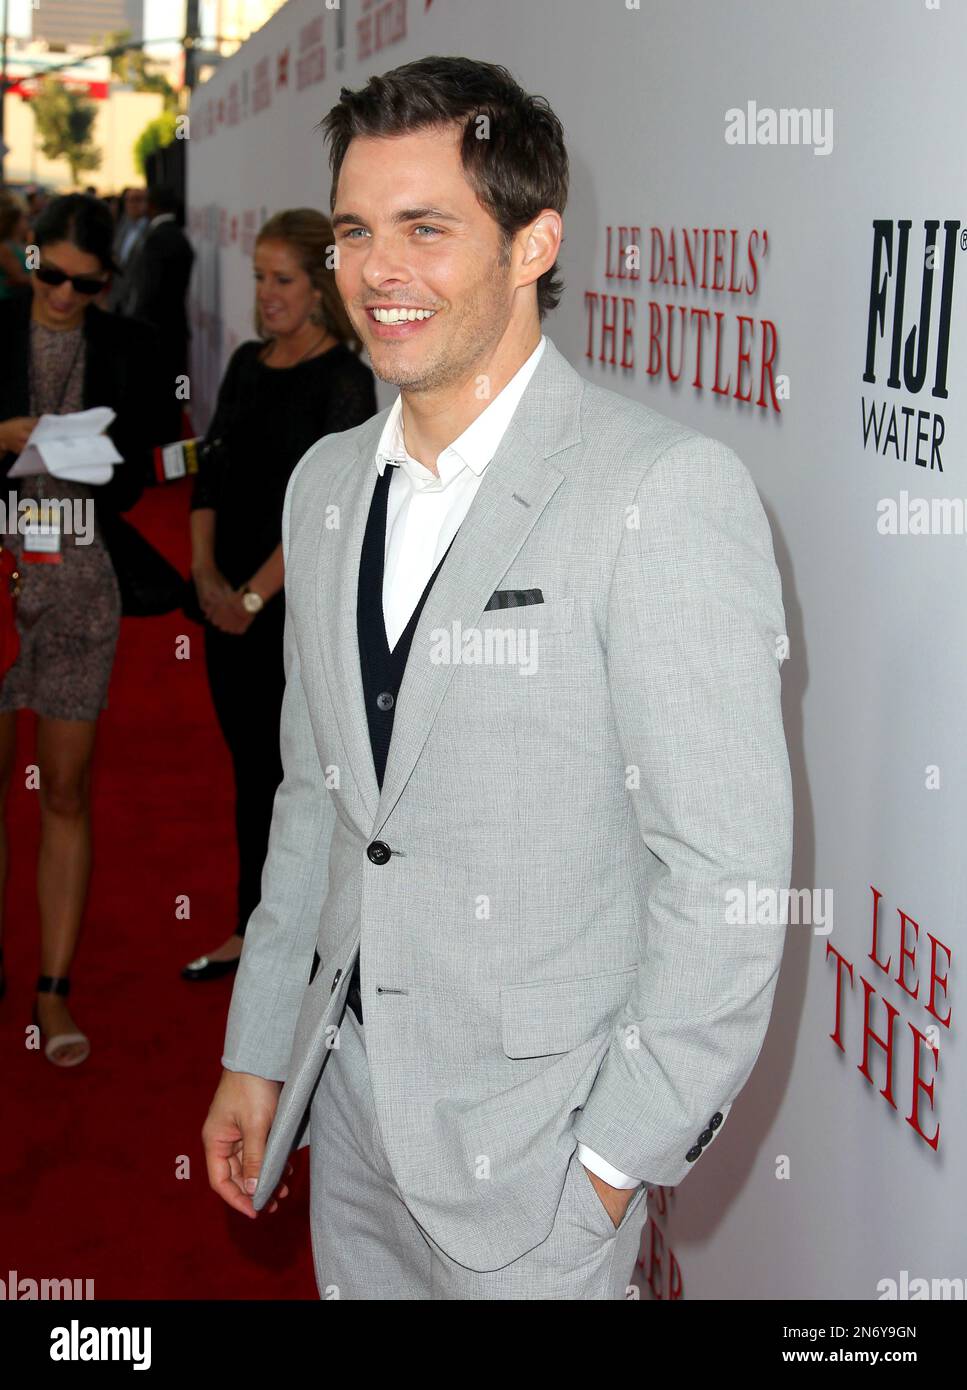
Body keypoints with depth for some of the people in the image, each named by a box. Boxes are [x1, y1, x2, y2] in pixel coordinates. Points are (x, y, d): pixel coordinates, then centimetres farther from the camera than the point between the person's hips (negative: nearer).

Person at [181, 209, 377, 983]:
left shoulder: (344, 380, -10)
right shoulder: (248, 364, 10)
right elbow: (212, 472, 7)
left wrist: (253, 596, -15)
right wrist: (207, 577, -5)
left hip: (300, 606, -6)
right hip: (230, 603, 6)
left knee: (296, 767, 2)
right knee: (250, 765, 13)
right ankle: (254, 928, 25)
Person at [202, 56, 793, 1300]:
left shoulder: (667, 490, -18)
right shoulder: (325, 485, 6)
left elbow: (725, 867, -17)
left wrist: (623, 1152, -14)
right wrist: (257, 1053, 13)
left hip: (530, 1127, -6)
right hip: (347, 1086, 6)